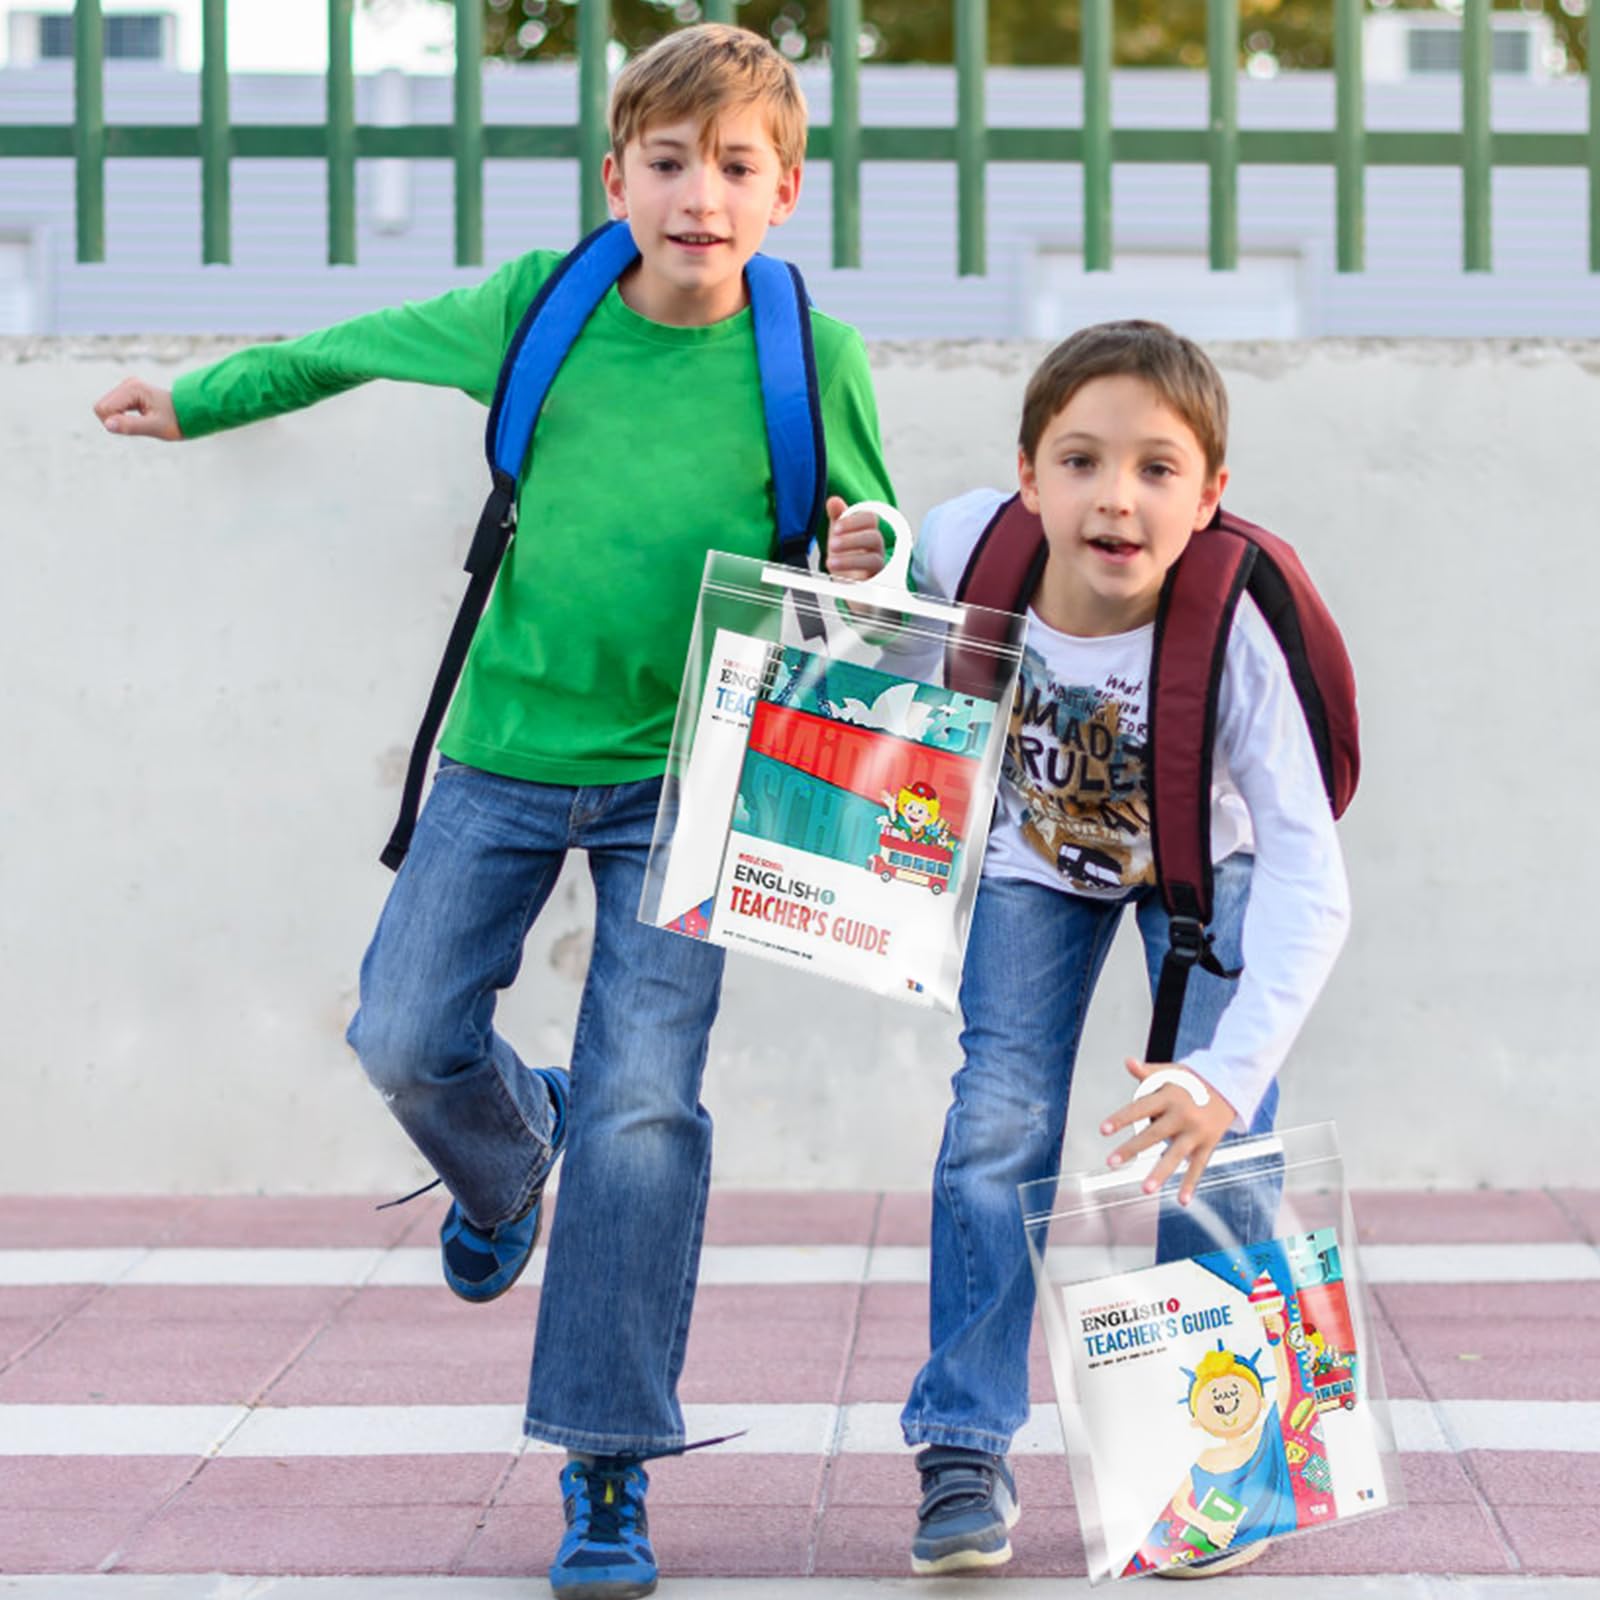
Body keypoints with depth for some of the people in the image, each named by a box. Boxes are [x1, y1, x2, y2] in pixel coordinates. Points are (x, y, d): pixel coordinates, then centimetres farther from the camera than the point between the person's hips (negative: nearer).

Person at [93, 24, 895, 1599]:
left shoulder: (814, 356, -9)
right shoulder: (539, 306, -5)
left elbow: (870, 537, 4)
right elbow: (353, 347, 12)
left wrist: (864, 560, -21)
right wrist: (196, 400, 25)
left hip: (682, 777, -2)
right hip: (506, 752, 2)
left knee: (642, 1107, -12)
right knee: (406, 1038, -3)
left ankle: (607, 1473, -3)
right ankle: (509, 1160, 36)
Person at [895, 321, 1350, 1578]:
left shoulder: (1227, 628, -39)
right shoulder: (965, 546, -32)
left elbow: (1308, 882, -42)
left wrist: (1228, 1073, -53)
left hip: (1208, 860, -2)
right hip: (1039, 853, 2)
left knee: (1213, 1149, -10)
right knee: (1000, 1126, -8)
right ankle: (964, 1452, 3)